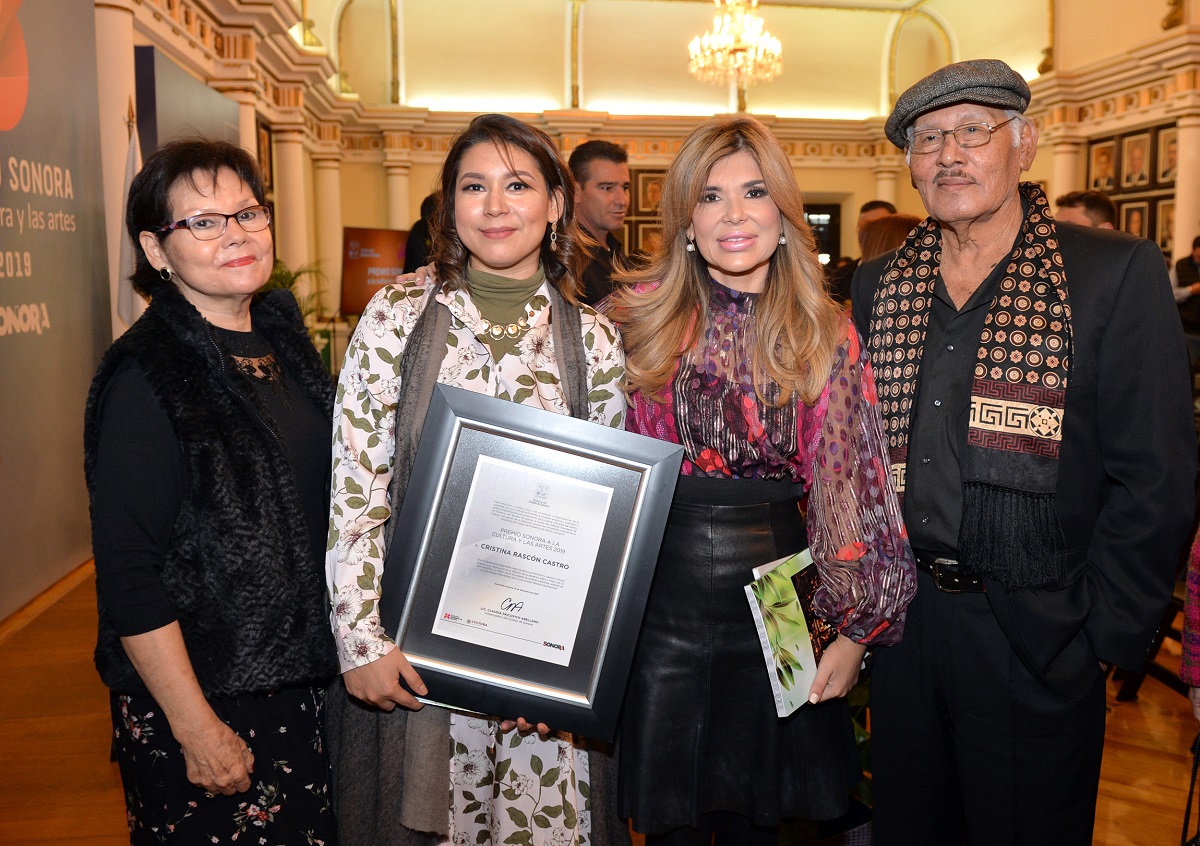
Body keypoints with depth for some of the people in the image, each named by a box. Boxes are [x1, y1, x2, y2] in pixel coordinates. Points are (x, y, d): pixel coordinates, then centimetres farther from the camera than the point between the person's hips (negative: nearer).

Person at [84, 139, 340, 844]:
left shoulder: (283, 336, 3)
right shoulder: (144, 377, -18)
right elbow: (129, 576, -18)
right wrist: (197, 729, -17)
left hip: (302, 675, 7)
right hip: (202, 697, -6)